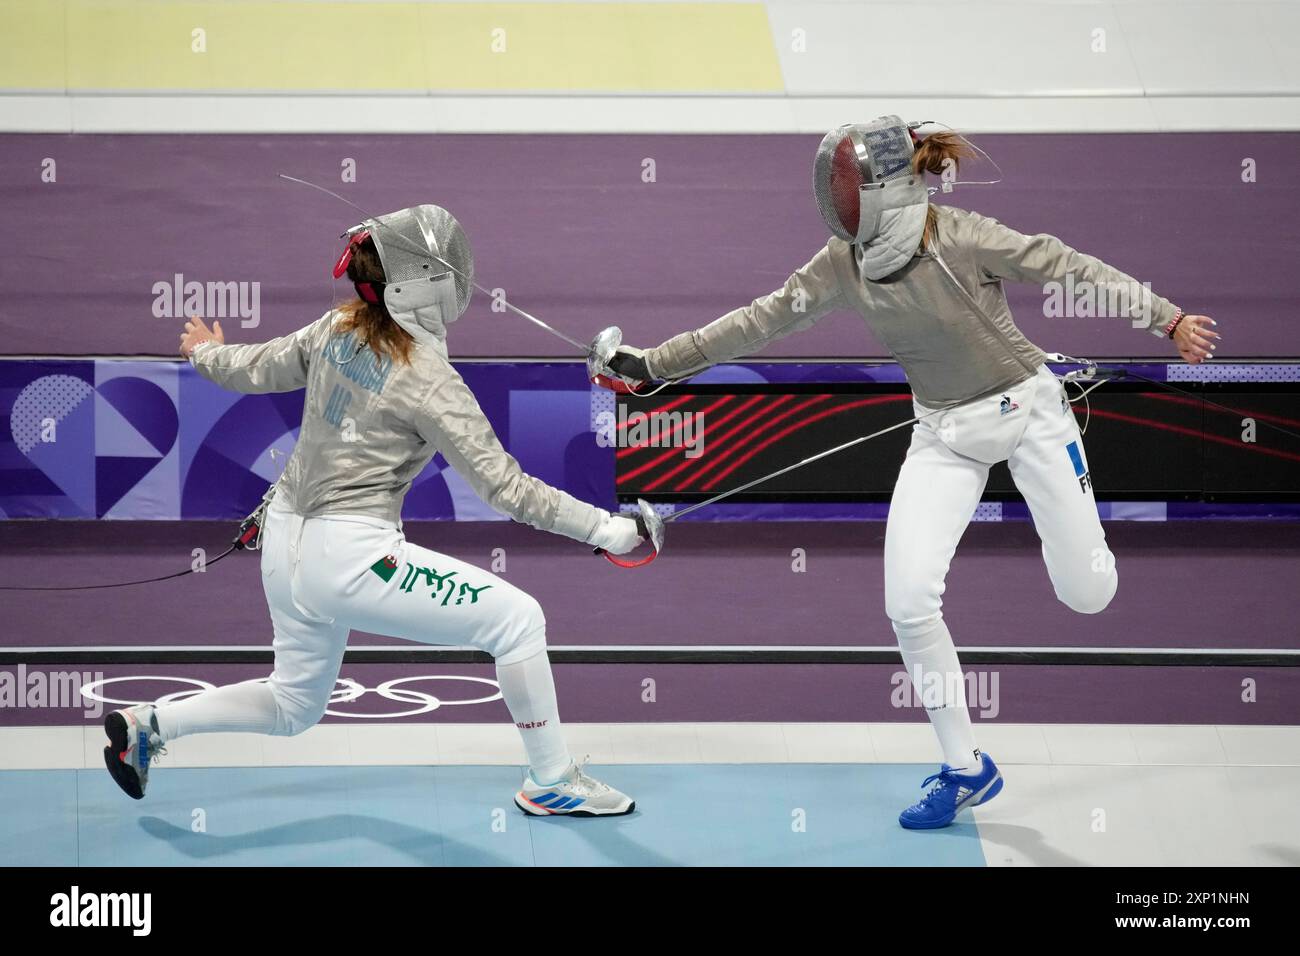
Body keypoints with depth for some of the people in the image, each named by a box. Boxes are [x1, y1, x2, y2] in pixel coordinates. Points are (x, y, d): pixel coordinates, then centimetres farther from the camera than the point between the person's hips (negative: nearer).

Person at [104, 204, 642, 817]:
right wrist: (604, 529, -14)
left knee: (293, 709, 27)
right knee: (517, 619, 0)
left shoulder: (337, 330, 2)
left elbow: (256, 371, 19)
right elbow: (504, 487, -17)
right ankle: (552, 783, 6)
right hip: (350, 559, -8)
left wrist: (207, 353, 41)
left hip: (286, 545, 8)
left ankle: (147, 727, 23)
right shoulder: (428, 379, -17)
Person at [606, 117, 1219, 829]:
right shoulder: (842, 265, -9)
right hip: (945, 432, 4)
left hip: (1026, 408, -4)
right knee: (909, 600, -13)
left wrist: (1169, 320, -22)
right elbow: (756, 324, -4)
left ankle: (1076, 523, 39)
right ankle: (964, 770, 3)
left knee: (1085, 596, 0)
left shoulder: (962, 238, -24)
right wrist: (656, 364, -6)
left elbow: (1072, 270, -18)